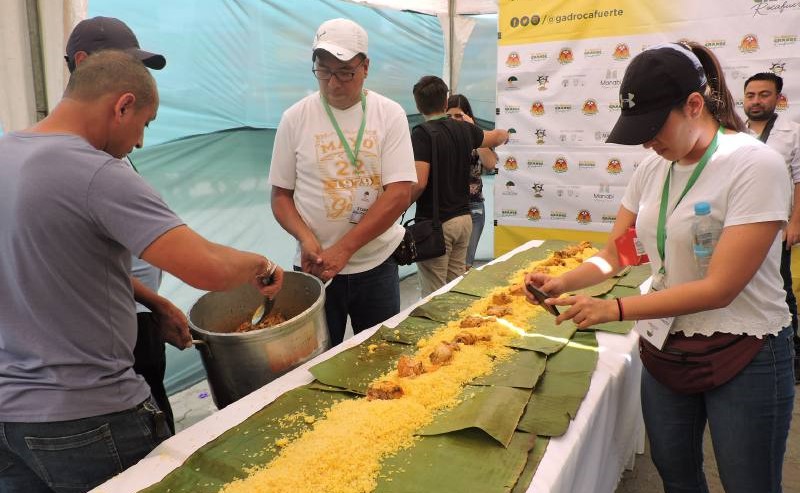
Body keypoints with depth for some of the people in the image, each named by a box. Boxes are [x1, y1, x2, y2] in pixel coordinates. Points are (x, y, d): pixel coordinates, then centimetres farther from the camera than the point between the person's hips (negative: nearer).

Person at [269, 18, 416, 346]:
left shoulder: (390, 114, -4)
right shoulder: (295, 118, -2)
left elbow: (399, 194, -12)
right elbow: (280, 194, 3)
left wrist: (343, 249, -17)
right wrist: (306, 238, -16)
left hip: (377, 264, 0)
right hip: (316, 266, 0)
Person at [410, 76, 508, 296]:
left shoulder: (421, 134, -13)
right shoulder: (464, 129, 6)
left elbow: (419, 183, -22)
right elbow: (496, 137, 28)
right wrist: (503, 134, 51)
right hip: (463, 217, 6)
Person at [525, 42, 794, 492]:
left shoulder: (755, 164, -19)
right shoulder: (653, 168, 0)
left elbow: (720, 287, -24)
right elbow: (615, 255, 4)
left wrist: (614, 309, -28)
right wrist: (562, 283, -15)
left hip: (742, 356, -5)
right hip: (663, 350, 6)